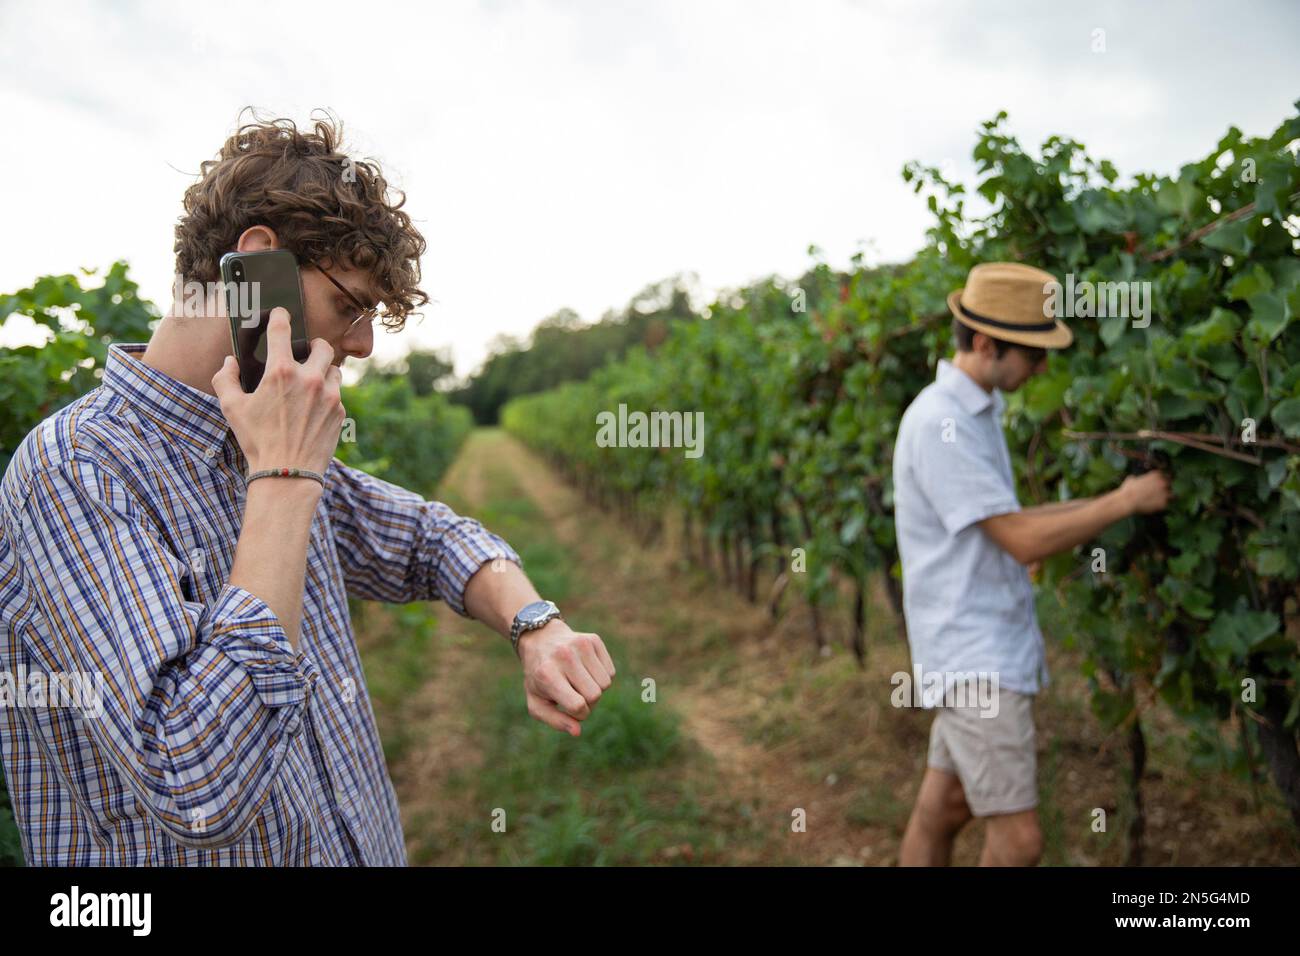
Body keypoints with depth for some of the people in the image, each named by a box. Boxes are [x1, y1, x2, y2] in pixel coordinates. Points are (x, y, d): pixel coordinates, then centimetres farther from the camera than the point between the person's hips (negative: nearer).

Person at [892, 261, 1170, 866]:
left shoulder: (978, 412, 12)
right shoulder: (939, 423, -19)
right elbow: (1023, 542, -18)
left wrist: (1103, 500, 7)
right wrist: (1124, 502, -9)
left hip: (993, 649, 9)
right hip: (973, 657, -9)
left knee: (943, 809, 15)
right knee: (1018, 839, -6)